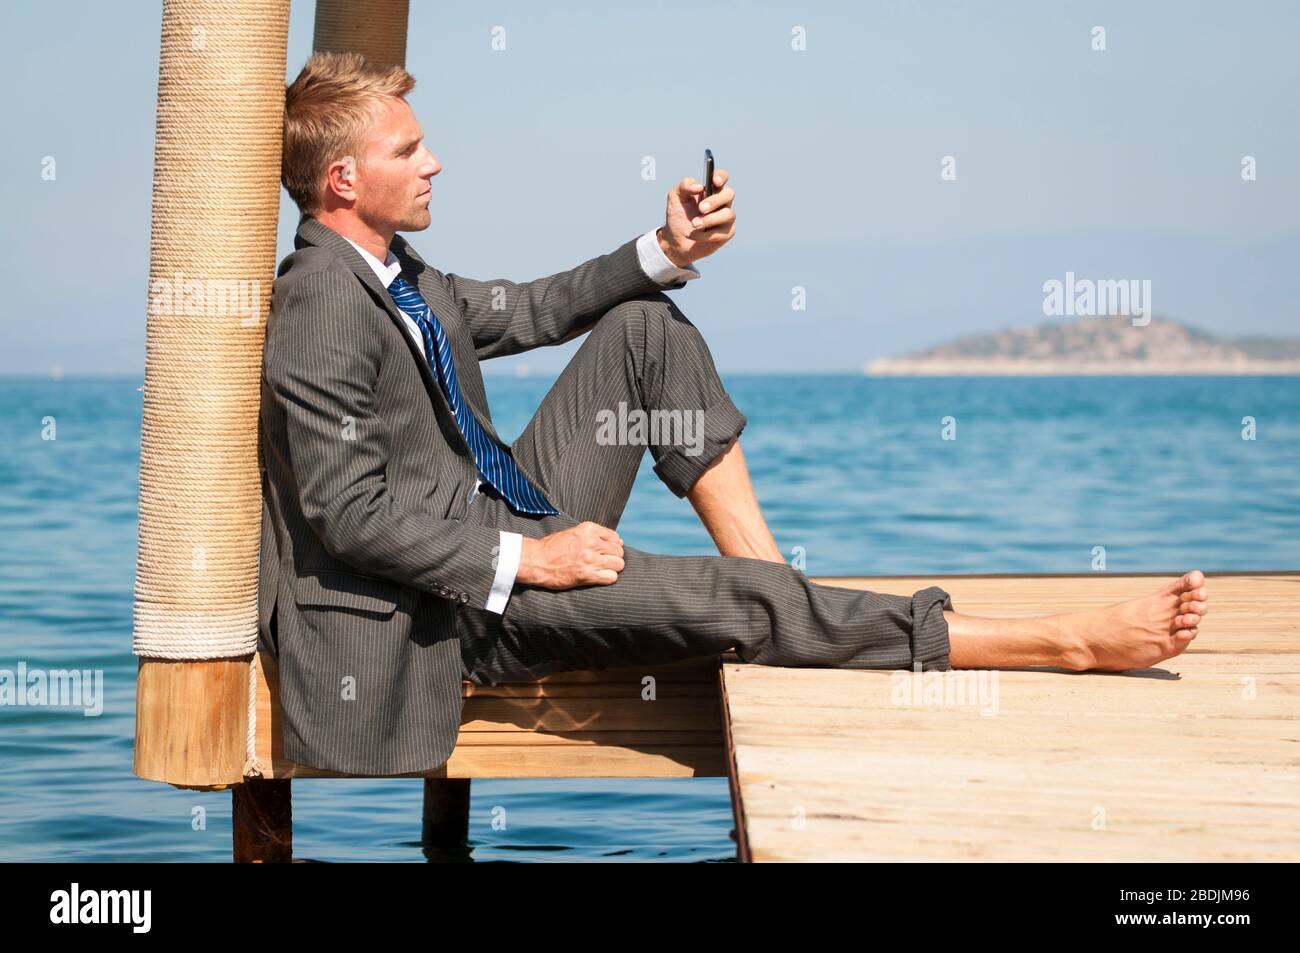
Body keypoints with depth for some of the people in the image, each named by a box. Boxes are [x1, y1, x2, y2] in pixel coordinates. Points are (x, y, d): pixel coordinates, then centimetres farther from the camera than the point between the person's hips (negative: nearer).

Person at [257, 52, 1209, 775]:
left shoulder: (392, 272, 9)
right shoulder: (319, 316, -22)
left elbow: (525, 311, 19)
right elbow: (354, 513, -26)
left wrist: (667, 250, 6)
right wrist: (527, 561, -23)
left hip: (507, 521, 10)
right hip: (468, 598, -10)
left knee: (646, 328, 6)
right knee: (725, 602, -21)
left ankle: (773, 578, 2)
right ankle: (1072, 641, -19)